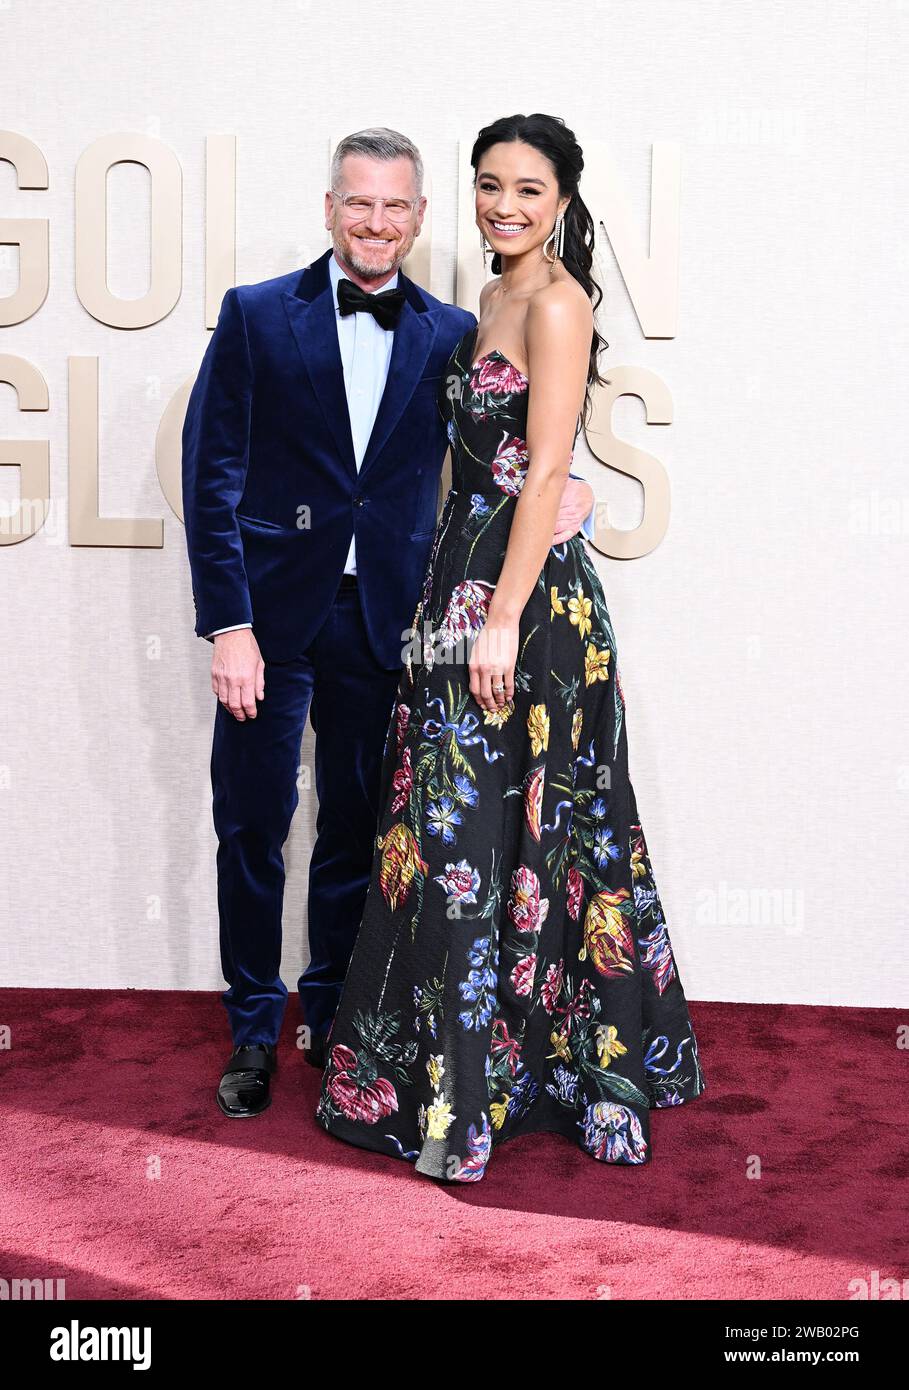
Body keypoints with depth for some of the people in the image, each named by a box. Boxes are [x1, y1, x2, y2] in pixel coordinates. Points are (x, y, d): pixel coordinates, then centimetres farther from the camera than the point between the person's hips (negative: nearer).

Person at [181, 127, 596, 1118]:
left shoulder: (451, 334, 6)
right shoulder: (255, 315, 0)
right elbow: (210, 476, -4)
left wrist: (563, 485, -14)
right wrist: (228, 624, -11)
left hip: (382, 619, 2)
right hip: (273, 611, -1)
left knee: (358, 829, 11)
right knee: (251, 823, 5)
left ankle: (332, 1015, 30)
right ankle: (254, 1028, 23)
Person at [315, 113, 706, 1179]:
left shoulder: (556, 303, -11)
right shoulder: (496, 298, 16)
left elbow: (546, 471, -17)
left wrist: (504, 616, -21)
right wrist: (459, 600, 17)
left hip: (528, 591, -9)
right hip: (469, 574, 9)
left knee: (496, 832, -2)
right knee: (460, 827, 14)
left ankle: (481, 1088, 10)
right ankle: (451, 1059, 27)